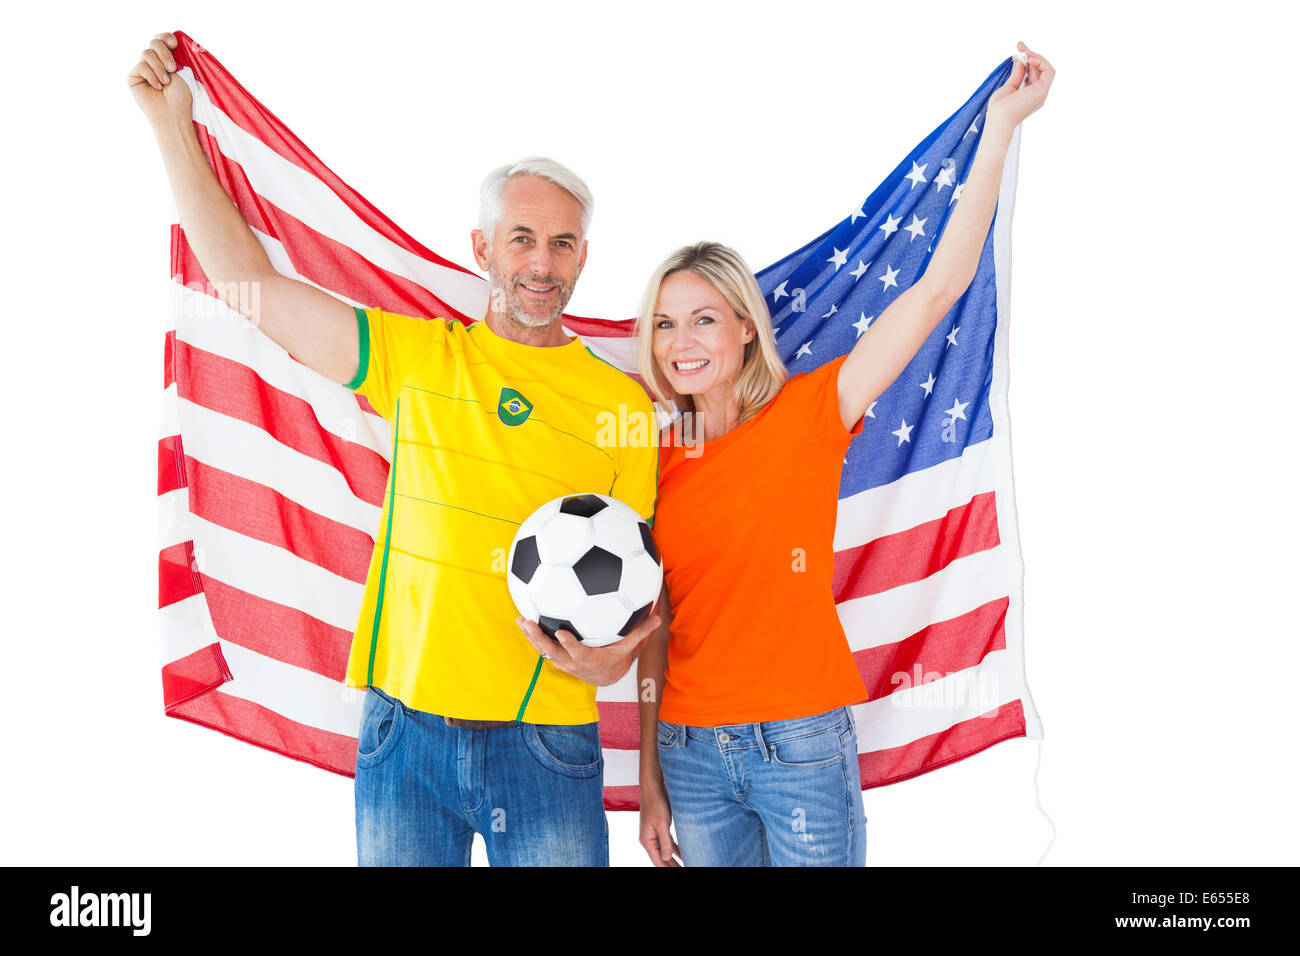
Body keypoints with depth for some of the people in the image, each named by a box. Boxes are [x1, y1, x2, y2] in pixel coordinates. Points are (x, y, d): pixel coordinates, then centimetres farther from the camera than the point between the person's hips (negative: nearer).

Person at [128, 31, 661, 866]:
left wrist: (611, 658, -16)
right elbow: (251, 284, 4)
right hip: (405, 732, 1)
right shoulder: (421, 359, 4)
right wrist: (174, 126, 3)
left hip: (547, 743, -1)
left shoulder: (625, 405, 1)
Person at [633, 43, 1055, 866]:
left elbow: (939, 287, -11)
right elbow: (654, 627, 6)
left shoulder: (807, 413, -5)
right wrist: (650, 780, 8)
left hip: (801, 745, -3)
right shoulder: (659, 463, 4)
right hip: (693, 755, 3)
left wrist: (1001, 124, -13)